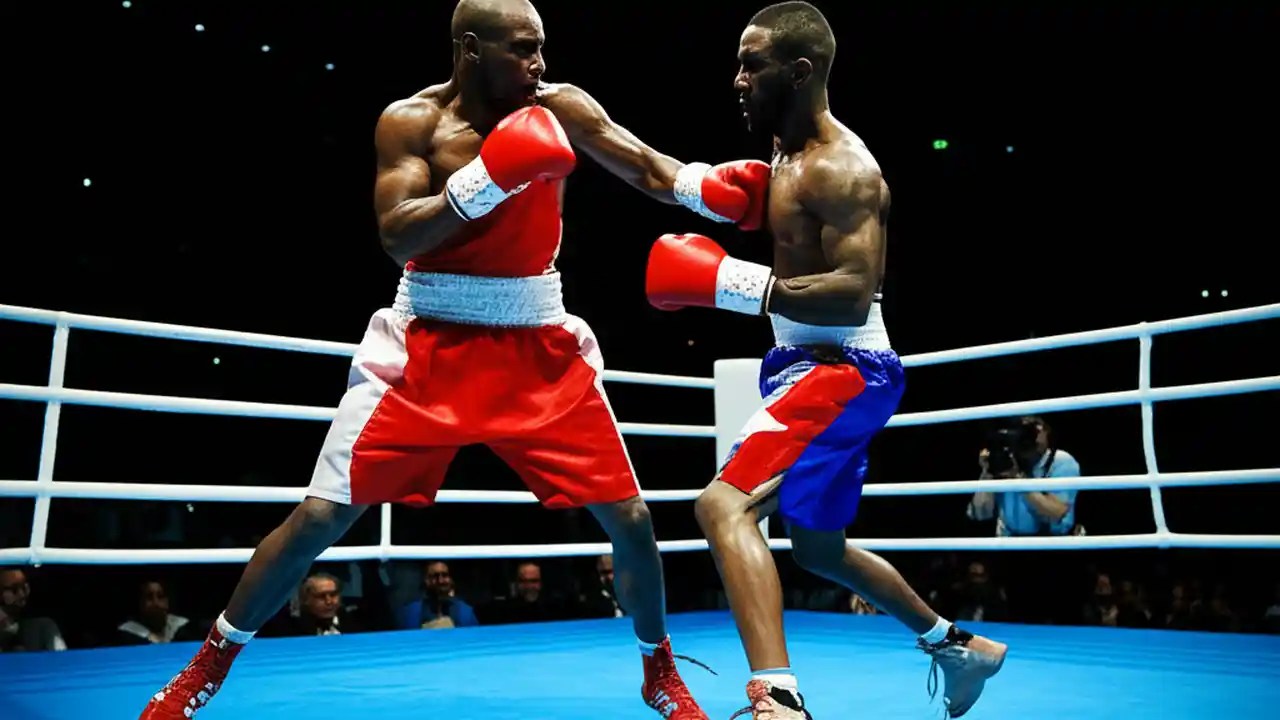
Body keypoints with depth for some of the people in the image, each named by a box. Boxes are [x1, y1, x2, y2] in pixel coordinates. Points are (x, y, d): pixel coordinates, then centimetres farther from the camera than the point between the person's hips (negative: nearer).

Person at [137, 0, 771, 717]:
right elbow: (396, 239, -17)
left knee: (630, 518, 0)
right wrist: (486, 180, -28)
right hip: (430, 345, -2)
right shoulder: (411, 120, -6)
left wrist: (719, 187, -25)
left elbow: (654, 172, -5)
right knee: (320, 516, -2)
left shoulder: (563, 109, 0)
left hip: (539, 346, 2)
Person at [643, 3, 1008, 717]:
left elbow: (855, 293, -27)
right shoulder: (792, 155, 13)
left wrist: (735, 283, -29)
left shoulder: (841, 168, -17)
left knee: (725, 506, -27)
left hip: (844, 370, -11)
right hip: (814, 367, 11)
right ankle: (957, 644, 42)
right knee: (820, 547, 23)